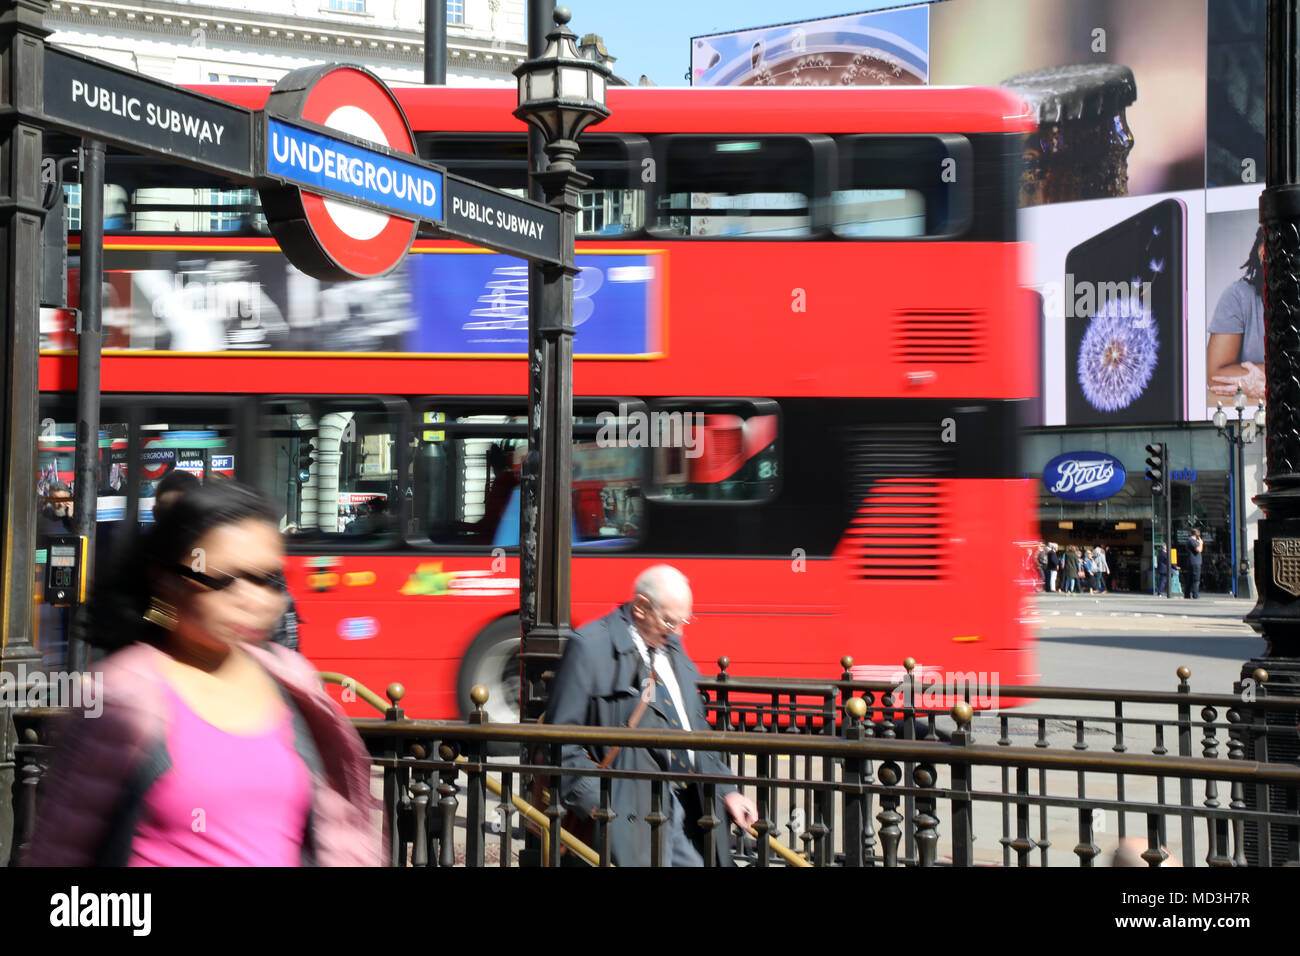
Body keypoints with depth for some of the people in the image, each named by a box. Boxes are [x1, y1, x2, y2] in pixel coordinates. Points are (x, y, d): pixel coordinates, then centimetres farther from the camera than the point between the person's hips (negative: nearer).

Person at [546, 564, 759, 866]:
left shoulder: (672, 646, 17)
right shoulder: (590, 646, -6)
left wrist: (727, 791, 14)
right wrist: (598, 804, -16)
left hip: (689, 805, 7)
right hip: (634, 811, -7)